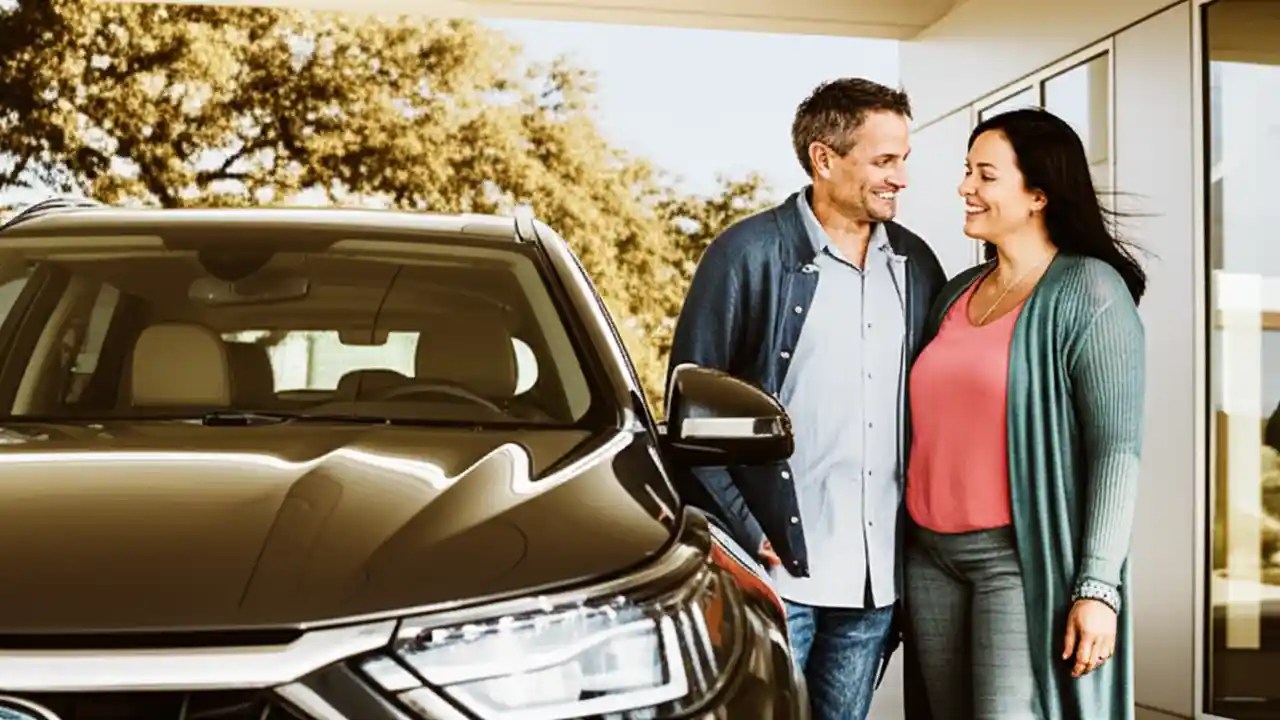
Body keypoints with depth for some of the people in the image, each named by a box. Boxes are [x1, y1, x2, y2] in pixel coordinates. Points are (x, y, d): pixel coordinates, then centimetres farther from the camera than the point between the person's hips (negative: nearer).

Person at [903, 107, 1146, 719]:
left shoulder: (1087, 290, -7)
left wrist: (1098, 586, -18)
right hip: (931, 555, 7)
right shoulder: (958, 293, 12)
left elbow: (1117, 445, -12)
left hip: (1022, 559, -6)